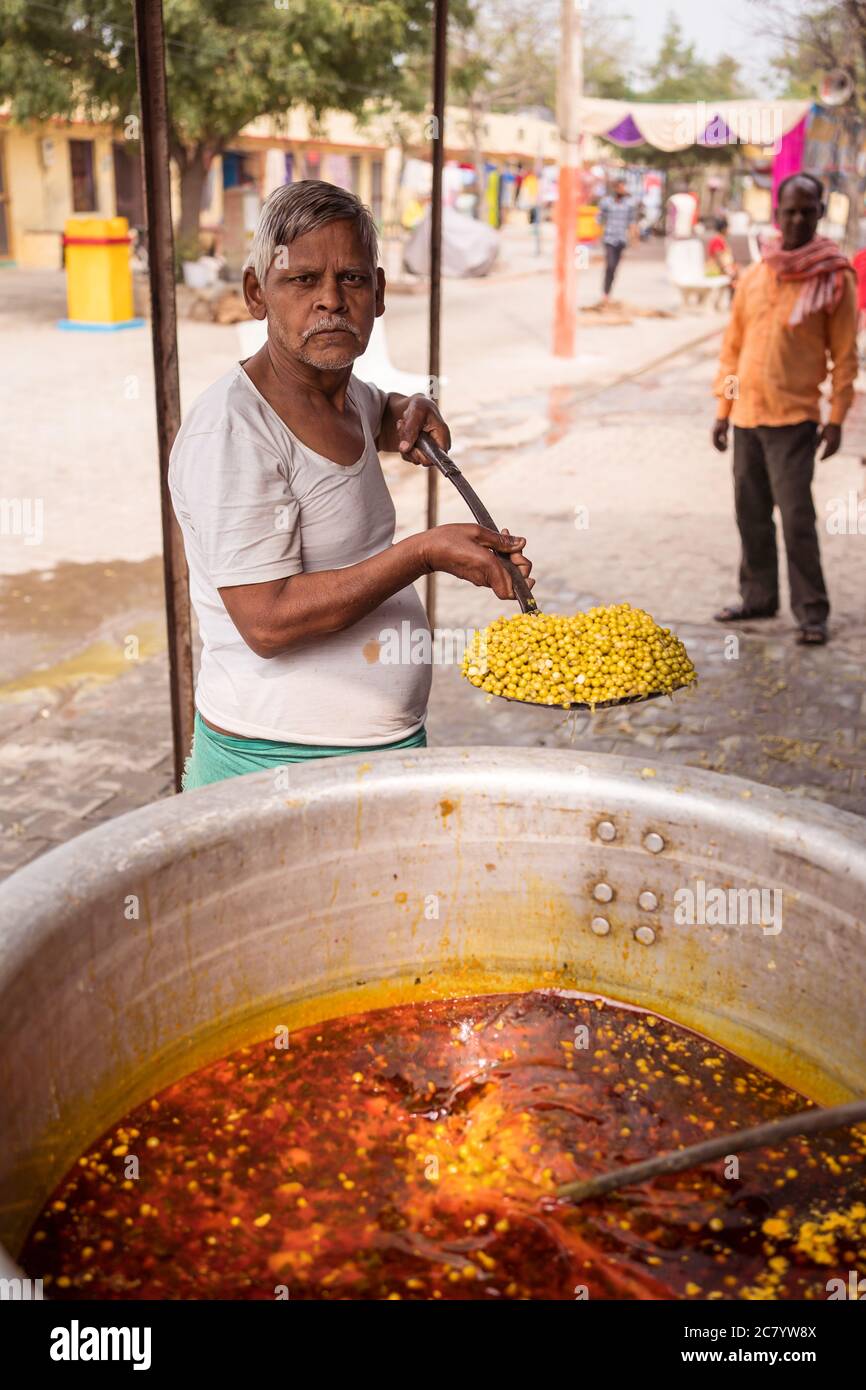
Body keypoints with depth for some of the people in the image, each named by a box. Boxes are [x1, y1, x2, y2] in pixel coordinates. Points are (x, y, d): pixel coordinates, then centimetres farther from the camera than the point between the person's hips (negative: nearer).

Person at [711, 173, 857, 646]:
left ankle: (811, 612, 1)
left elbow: (844, 354, -3)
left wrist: (836, 418, -7)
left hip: (794, 419, -5)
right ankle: (758, 597, 25)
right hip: (746, 415, 5)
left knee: (796, 517, -7)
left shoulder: (835, 277, -3)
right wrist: (723, 408, 10)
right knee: (750, 514, 11)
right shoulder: (753, 276, 8)